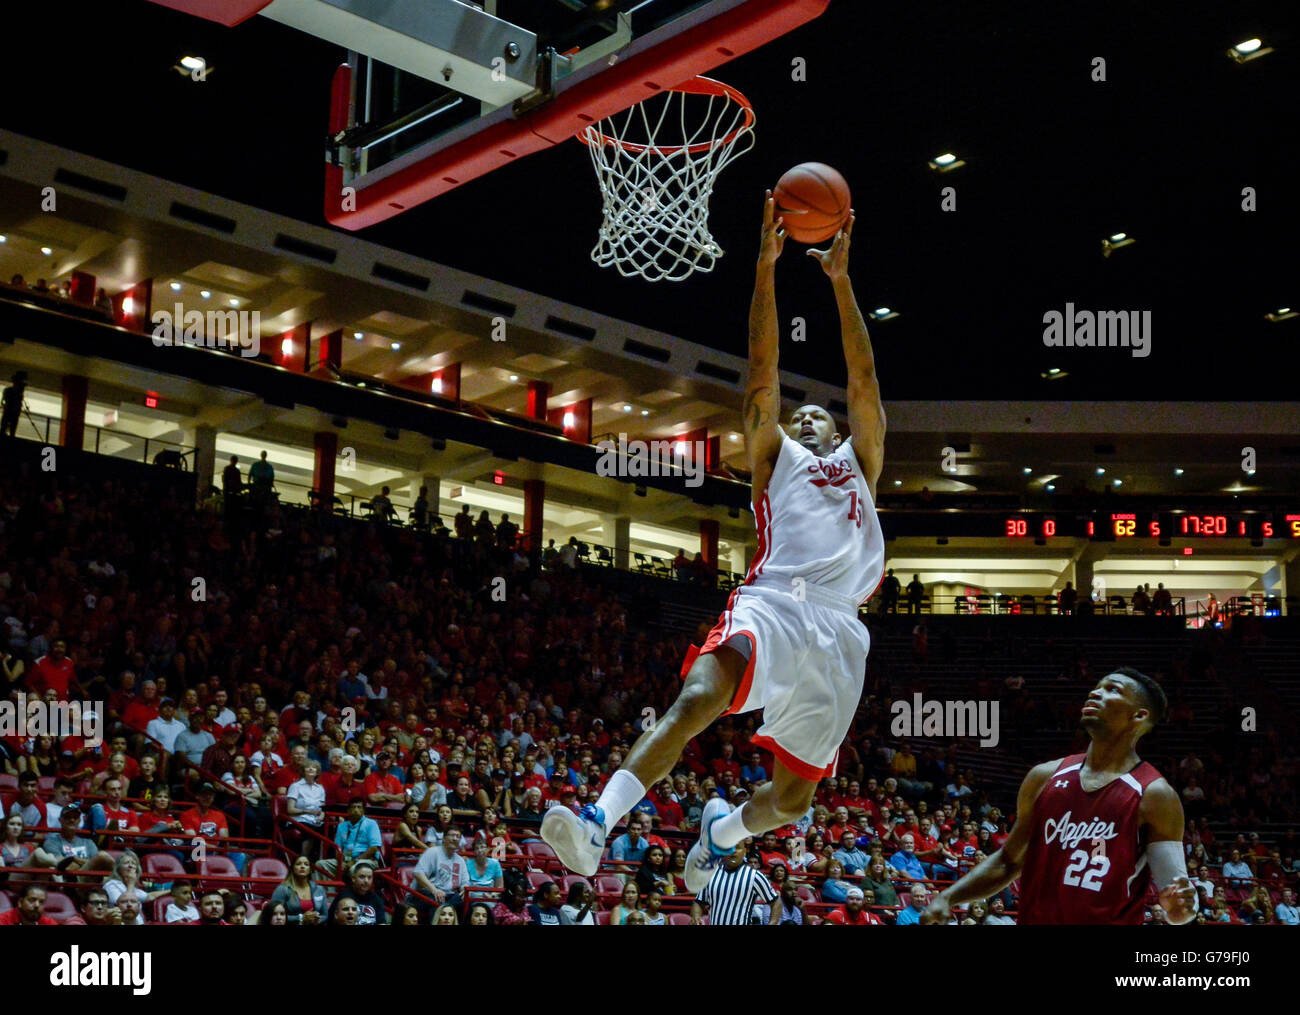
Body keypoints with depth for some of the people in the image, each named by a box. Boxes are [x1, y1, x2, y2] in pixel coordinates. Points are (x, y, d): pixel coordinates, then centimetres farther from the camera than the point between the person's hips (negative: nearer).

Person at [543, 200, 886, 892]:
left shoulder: (859, 463, 30)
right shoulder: (774, 456, 26)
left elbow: (863, 381, 20)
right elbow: (762, 375, 15)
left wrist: (841, 279, 14)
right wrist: (766, 270, 8)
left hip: (836, 623, 2)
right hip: (771, 601, -2)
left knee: (793, 797, 2)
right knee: (697, 698, -32)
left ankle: (724, 826, 34)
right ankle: (597, 825, -39)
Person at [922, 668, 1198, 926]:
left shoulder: (1155, 796, -6)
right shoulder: (1044, 778, 7)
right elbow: (1008, 861, 15)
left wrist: (1180, 906, -27)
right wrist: (947, 898, 4)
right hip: (1035, 917, 4)